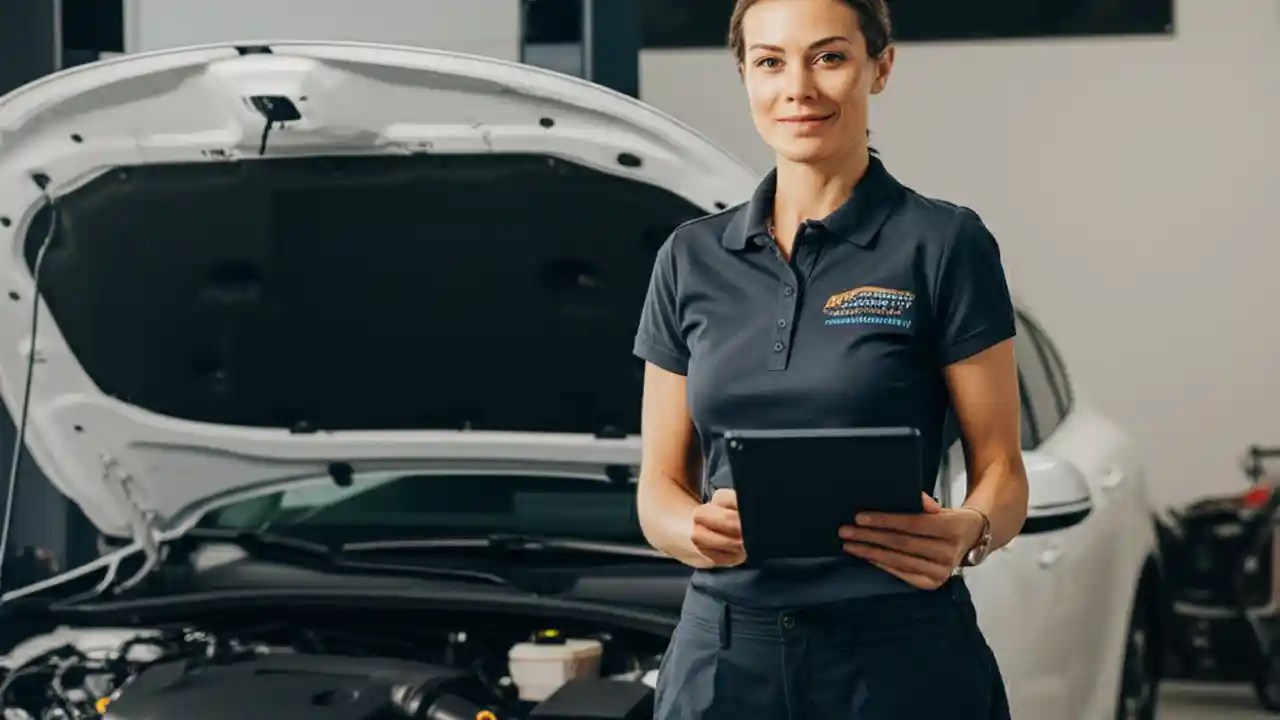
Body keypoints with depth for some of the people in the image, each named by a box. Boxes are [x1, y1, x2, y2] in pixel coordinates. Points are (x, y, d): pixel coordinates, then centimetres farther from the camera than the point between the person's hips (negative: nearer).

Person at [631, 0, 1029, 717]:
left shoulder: (943, 245, -2)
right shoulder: (692, 259, 10)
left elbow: (1001, 473, -2)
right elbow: (660, 485, 10)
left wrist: (966, 532, -23)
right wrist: (696, 530, -12)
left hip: (900, 656, -3)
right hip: (724, 651, 3)